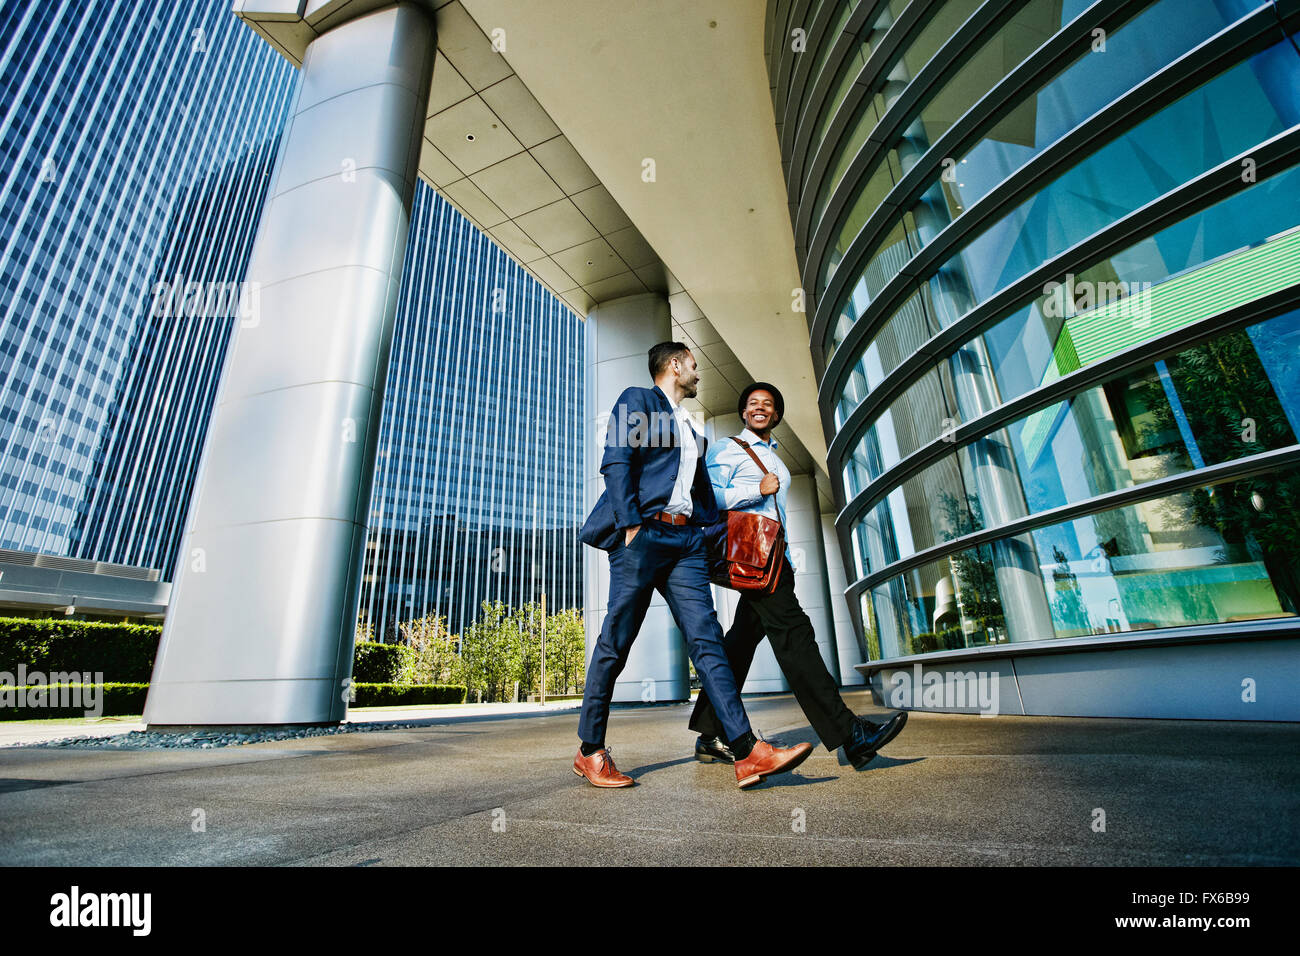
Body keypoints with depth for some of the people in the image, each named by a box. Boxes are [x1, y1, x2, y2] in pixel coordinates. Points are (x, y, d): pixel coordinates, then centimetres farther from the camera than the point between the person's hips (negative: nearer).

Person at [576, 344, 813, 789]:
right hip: (643, 533, -7)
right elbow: (616, 462, -7)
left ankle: (748, 752, -8)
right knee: (615, 643, -2)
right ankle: (590, 752, 12)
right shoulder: (637, 400, 7)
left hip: (684, 538, 7)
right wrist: (631, 526, -16)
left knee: (706, 637, -4)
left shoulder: (688, 427, 30)